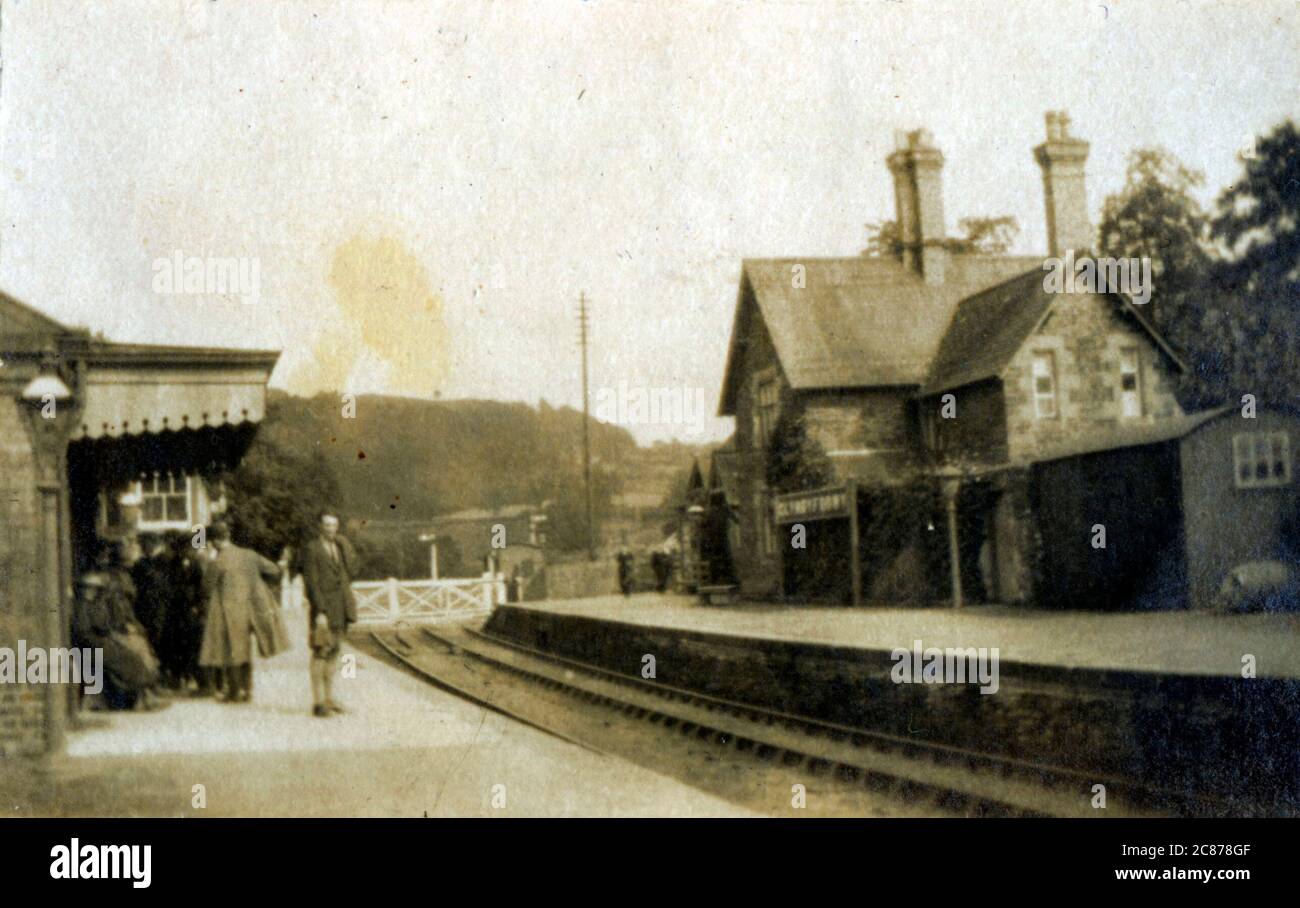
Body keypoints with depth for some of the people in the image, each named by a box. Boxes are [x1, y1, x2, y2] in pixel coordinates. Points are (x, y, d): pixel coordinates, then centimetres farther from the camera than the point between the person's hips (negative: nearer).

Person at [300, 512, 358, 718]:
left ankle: (329, 698, 18)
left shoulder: (341, 547, 13)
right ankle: (318, 702, -3)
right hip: (322, 606, -7)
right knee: (320, 652, -6)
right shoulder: (311, 548, -8)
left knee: (334, 651, 11)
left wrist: (344, 544, 1)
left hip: (340, 606, 7)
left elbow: (351, 571, 6)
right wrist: (319, 612, -19)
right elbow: (310, 582, -13)